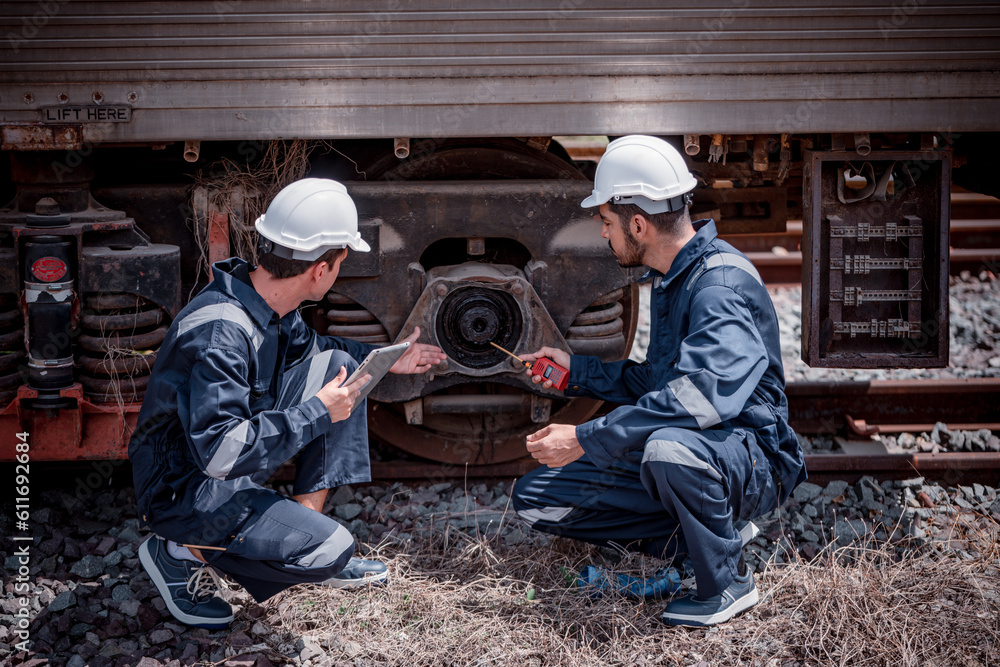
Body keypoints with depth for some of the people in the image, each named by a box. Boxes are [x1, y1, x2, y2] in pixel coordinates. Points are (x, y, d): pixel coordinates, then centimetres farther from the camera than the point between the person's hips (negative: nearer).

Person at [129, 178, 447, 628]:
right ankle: (182, 552, -3)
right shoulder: (220, 334, -32)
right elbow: (219, 453, -35)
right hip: (184, 489, -9)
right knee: (332, 549, -21)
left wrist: (386, 359, 20)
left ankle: (303, 519, 5)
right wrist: (316, 413, -27)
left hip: (234, 443, 9)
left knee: (337, 364, 2)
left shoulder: (271, 306, -3)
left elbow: (305, 344, 22)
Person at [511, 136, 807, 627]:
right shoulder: (670, 280, 11)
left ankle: (728, 581, -16)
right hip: (674, 451, 9)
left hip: (750, 459, -9)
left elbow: (701, 396, -36)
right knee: (534, 498, 3)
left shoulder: (722, 283, -22)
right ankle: (693, 535, 4)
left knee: (669, 447, -43)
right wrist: (577, 372, 21)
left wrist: (585, 440, -31)